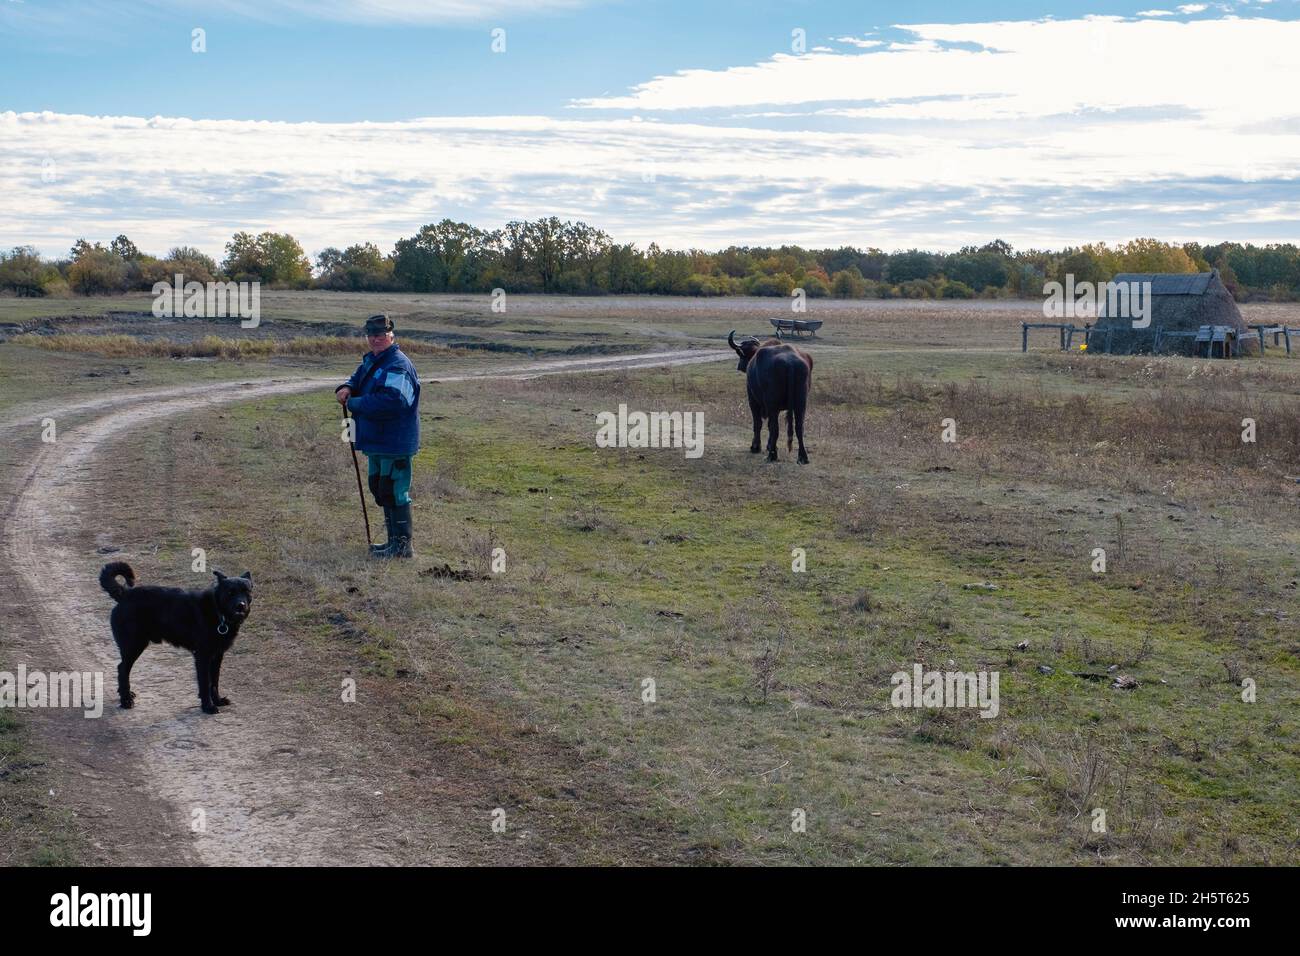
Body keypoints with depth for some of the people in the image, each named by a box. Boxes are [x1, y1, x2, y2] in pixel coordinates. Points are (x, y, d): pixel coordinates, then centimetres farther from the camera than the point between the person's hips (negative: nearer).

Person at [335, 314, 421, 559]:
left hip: (395, 444, -11)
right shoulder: (371, 361, 14)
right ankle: (394, 541, 29)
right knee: (379, 489, 19)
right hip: (377, 442, 11)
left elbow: (391, 401, -30)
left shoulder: (398, 366, -19)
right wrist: (346, 389, -5)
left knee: (394, 492, -8)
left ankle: (403, 546, 0)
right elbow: (358, 380, 21)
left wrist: (354, 403, -21)